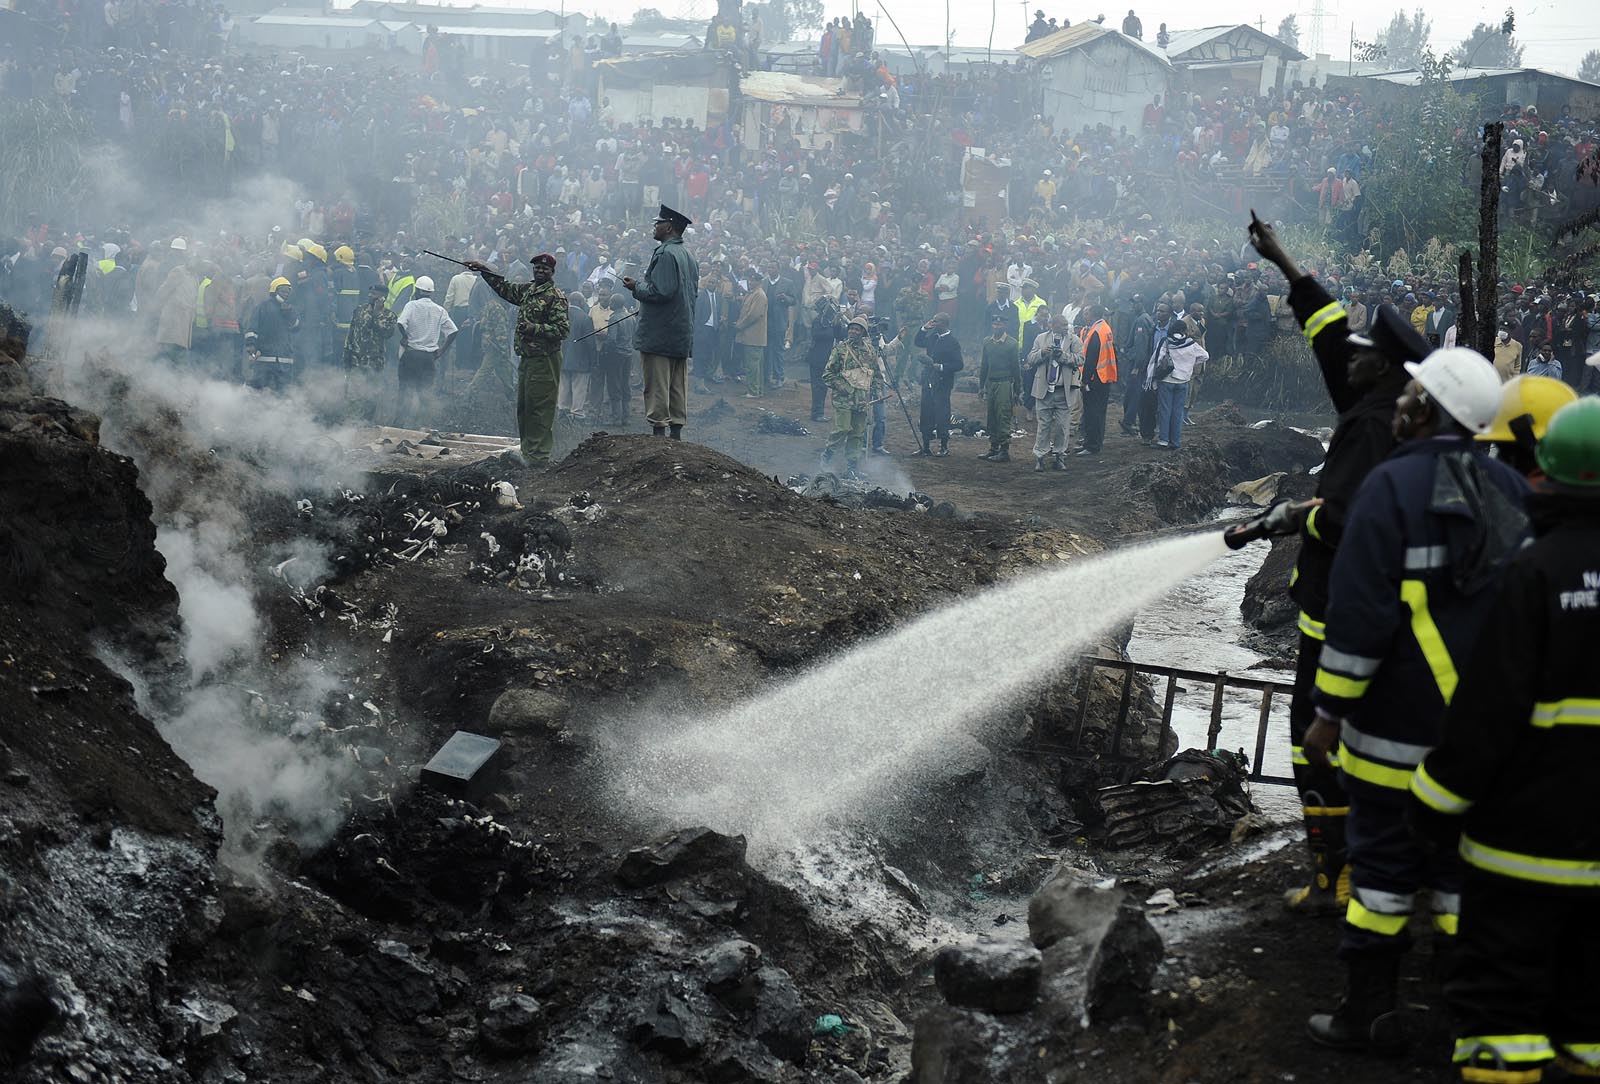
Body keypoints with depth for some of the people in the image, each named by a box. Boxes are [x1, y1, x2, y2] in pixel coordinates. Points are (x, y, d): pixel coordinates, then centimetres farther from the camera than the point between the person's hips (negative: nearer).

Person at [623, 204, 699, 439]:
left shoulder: (665, 254, -15)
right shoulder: (688, 256, 14)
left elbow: (660, 291, -23)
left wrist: (636, 287, -7)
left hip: (659, 334, -9)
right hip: (682, 335, 9)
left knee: (657, 386, -5)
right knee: (678, 386, 11)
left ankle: (659, 430, -6)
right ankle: (676, 431, 15)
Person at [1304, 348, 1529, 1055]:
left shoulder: (1395, 486, -14)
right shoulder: (1510, 490, 6)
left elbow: (1359, 613, -17)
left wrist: (1329, 711, -10)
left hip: (1400, 723, -6)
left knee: (1384, 857, 4)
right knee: (1462, 859, 13)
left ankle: (1368, 1012, 11)